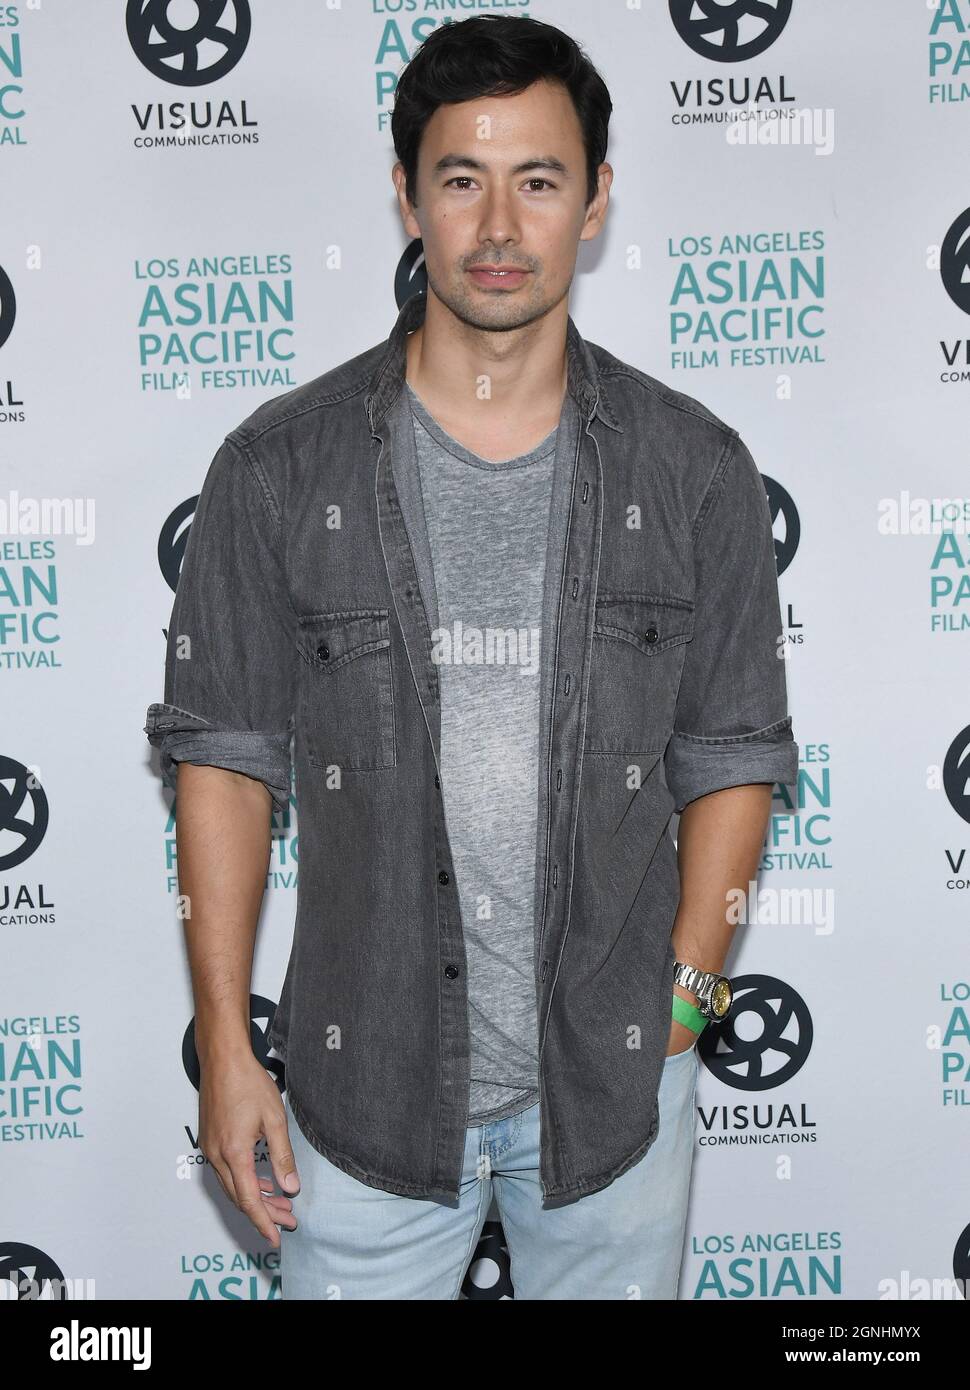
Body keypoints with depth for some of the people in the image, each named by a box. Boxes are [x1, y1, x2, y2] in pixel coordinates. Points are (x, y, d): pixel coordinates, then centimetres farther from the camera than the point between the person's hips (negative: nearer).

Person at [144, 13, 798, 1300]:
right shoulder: (279, 466, -7)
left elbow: (731, 758, 1)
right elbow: (222, 753, -3)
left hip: (614, 1082, 1)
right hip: (366, 1084, 0)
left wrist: (682, 1001, -2)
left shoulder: (695, 468, -5)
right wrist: (225, 1044, -4)